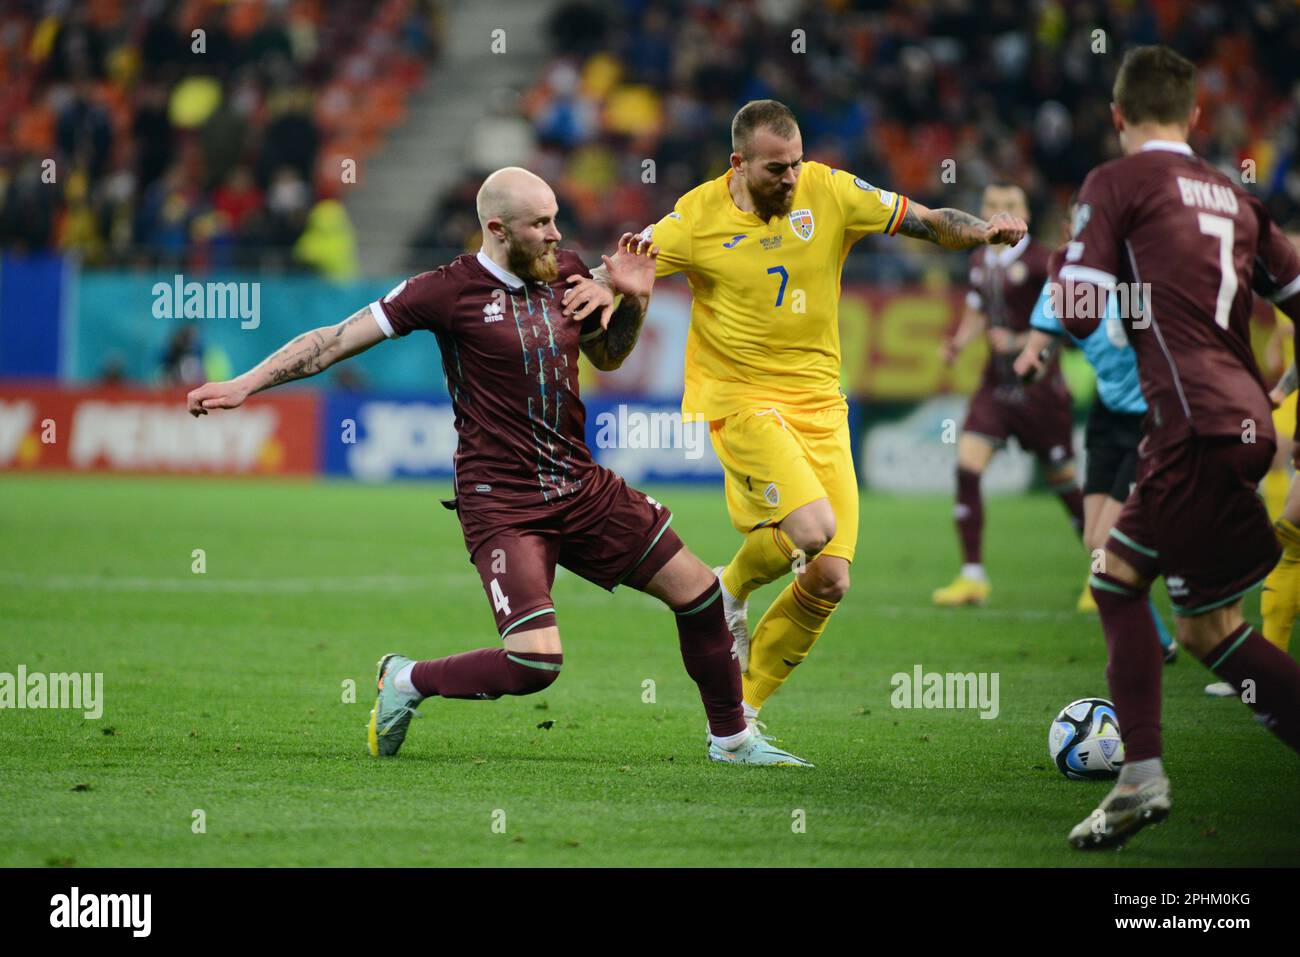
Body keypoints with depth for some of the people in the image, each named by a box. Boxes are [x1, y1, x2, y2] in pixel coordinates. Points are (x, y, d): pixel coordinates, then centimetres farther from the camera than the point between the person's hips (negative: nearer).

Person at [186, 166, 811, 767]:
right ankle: (407, 681, 5)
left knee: (697, 592, 6)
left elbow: (607, 356, 24)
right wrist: (244, 384, -11)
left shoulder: (565, 274, 6)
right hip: (501, 503, -7)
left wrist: (633, 301, 4)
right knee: (534, 663, -22)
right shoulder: (450, 290, -11)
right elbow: (339, 339, -7)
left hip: (582, 487, 7)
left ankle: (732, 740, 27)